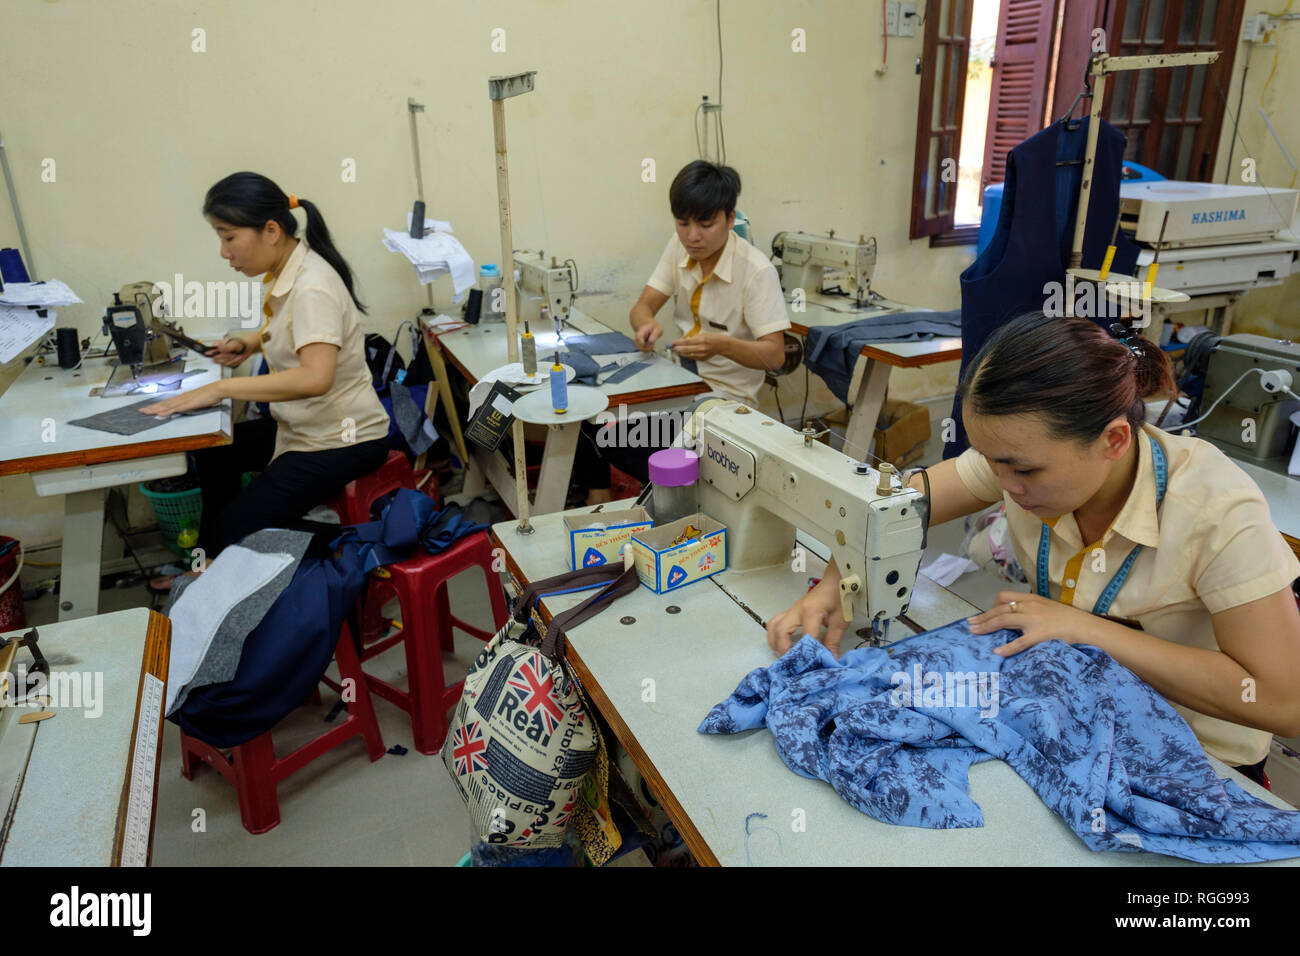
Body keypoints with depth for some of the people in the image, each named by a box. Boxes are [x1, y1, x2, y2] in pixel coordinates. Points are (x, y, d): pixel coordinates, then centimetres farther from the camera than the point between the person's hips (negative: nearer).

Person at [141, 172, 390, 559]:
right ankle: (211, 560, 35)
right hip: (304, 426, 10)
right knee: (210, 450, 24)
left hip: (340, 440, -10)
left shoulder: (312, 287, -24)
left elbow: (316, 377, -38)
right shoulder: (286, 273, 4)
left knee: (233, 534, -11)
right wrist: (249, 343, 8)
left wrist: (221, 389, -33)